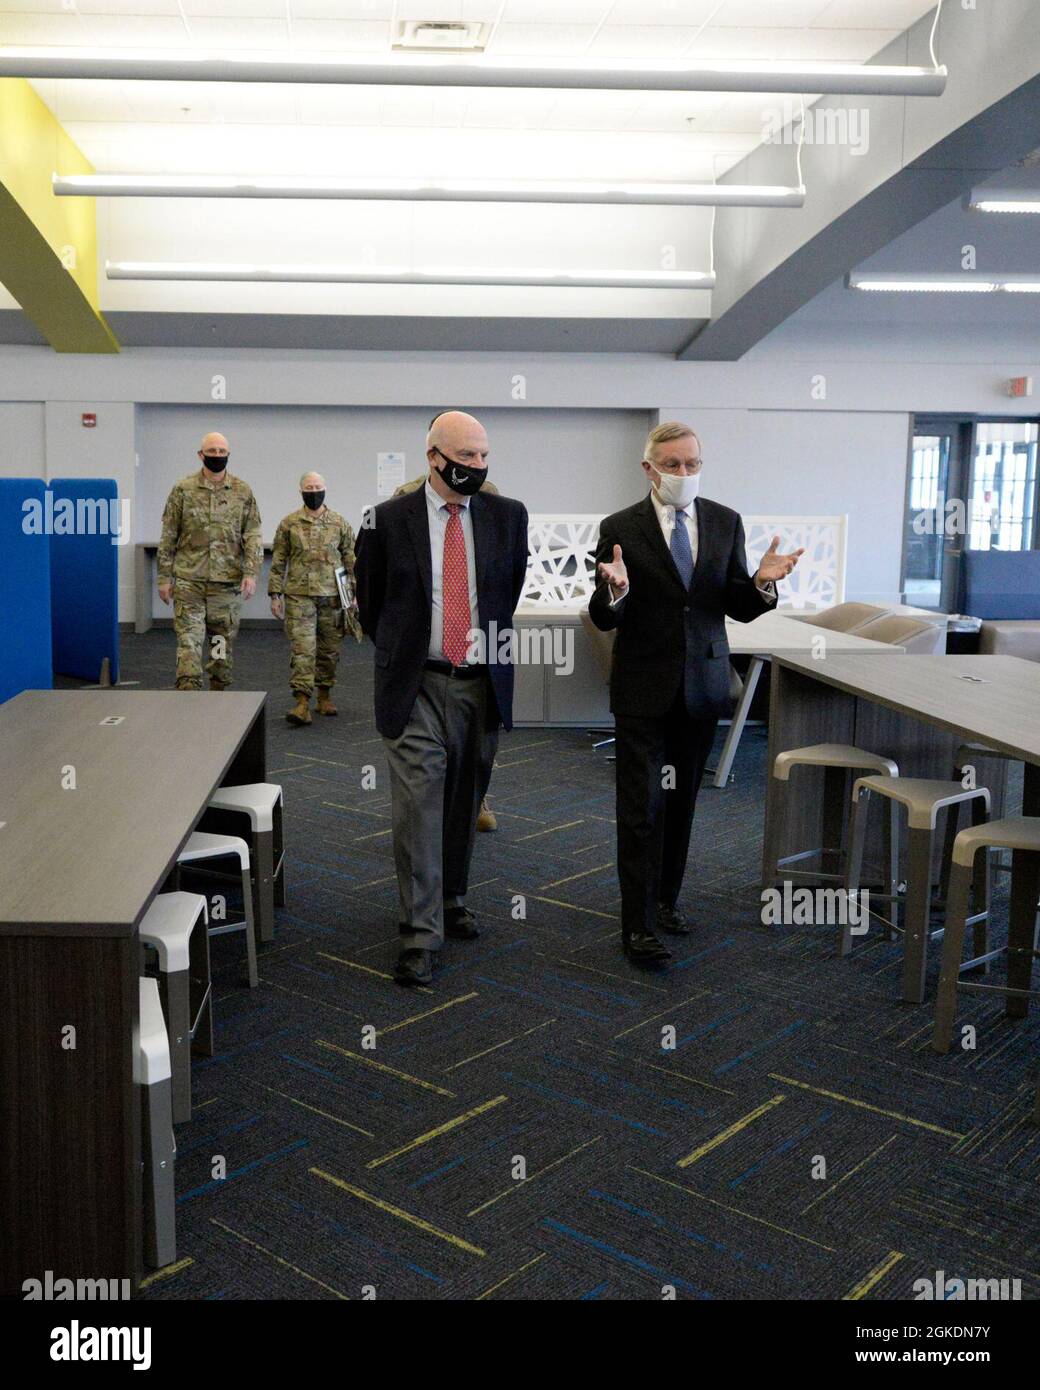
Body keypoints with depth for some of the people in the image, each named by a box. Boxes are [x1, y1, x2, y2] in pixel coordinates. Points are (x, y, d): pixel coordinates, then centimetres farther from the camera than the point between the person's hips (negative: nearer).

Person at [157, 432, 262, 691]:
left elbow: (253, 536, 2)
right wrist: (164, 577, 1)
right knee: (189, 643, -8)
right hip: (188, 580, -1)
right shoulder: (183, 489, 2)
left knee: (224, 646, 9)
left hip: (228, 582, 1)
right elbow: (168, 537, 4)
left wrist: (251, 573, -10)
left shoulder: (243, 492, 4)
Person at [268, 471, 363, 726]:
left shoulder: (340, 524, 5)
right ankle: (302, 702, -12)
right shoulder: (289, 524, 3)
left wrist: (353, 594, 5)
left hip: (333, 597, 2)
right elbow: (278, 562, 5)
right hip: (299, 596, -2)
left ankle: (324, 695, 25)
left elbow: (350, 561, 9)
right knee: (302, 648, -9)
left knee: (329, 649, 10)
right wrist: (275, 594, 0)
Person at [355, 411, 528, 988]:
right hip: (416, 685, -2)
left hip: (482, 684, 3)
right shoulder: (388, 520, -4)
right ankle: (419, 933, 1)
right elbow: (369, 599, 8)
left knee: (464, 803, 13)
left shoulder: (508, 515, 2)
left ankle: (451, 898, 33)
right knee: (418, 805, -5)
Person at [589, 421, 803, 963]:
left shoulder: (725, 523, 4)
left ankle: (665, 897, 30)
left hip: (702, 684, 4)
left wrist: (762, 583, -15)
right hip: (643, 688, -4)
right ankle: (638, 924, 3)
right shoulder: (620, 529, -6)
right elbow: (605, 619, -7)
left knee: (682, 799, 14)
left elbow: (738, 609, 6)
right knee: (641, 806, -3)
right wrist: (615, 590, -29)